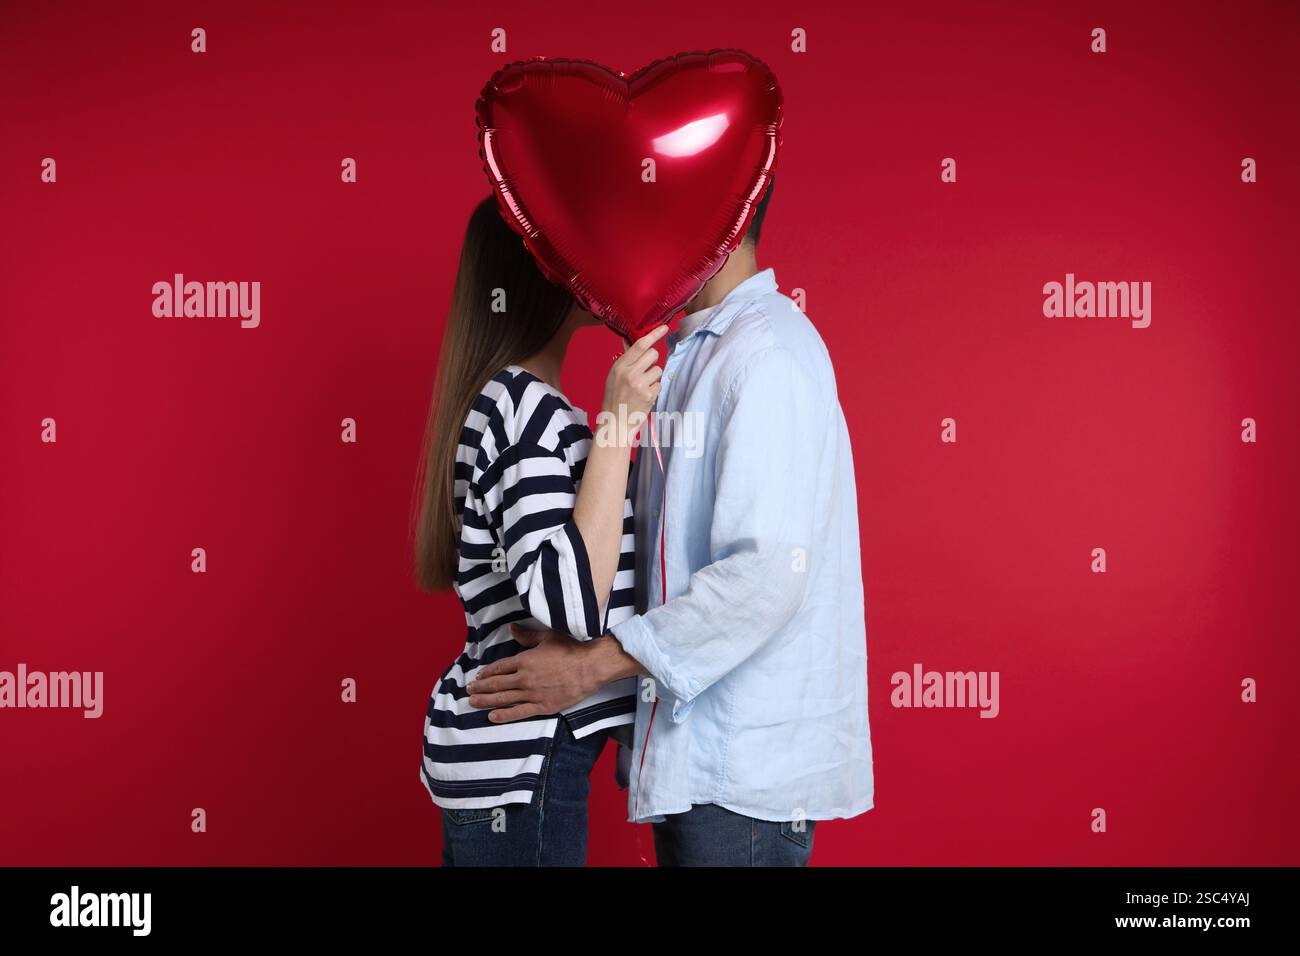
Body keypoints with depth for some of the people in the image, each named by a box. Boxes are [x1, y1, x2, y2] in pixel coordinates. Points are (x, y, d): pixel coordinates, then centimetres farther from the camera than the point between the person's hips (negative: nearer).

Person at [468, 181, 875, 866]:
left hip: (748, 764, -9)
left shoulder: (767, 354, -17)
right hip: (697, 747, 9)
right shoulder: (694, 352, 15)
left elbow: (769, 571, -26)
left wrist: (594, 663, -22)